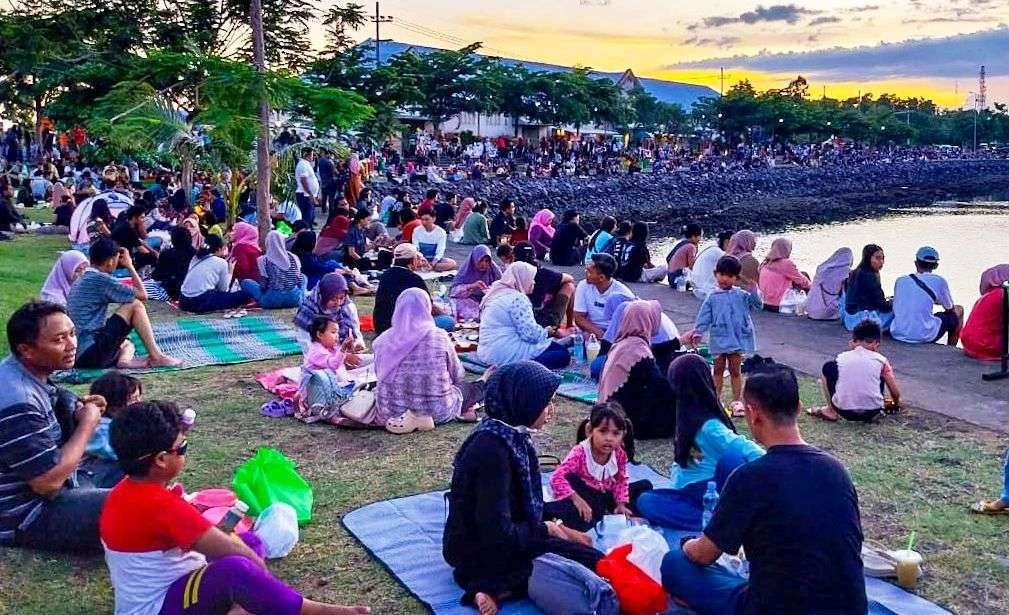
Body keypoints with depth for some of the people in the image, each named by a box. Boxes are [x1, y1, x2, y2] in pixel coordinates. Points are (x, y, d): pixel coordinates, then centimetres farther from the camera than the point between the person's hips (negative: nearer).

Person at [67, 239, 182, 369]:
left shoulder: (79, 281, 19)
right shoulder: (101, 279, -9)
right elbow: (142, 295, -2)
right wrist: (129, 266, 9)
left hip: (78, 356, 9)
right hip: (93, 352, -9)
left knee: (127, 343, 33)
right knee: (135, 305, -2)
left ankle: (124, 359, -3)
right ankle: (156, 357, -4)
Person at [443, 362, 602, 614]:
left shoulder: (509, 434, 1)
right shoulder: (492, 450, -27)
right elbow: (499, 533, -27)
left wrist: (555, 527, 2)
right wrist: (546, 529, -12)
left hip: (492, 536, 9)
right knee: (594, 565, -11)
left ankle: (499, 587, -2)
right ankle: (498, 589, -13)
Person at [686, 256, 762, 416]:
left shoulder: (741, 295, 1)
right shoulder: (712, 298, 2)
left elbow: (757, 304, -9)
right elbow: (704, 317, 3)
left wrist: (753, 289, -21)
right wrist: (698, 332, -6)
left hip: (737, 339, 0)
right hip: (718, 339, 1)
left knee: (735, 370, 8)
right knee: (718, 370, 11)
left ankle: (737, 401, 16)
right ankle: (716, 399, 20)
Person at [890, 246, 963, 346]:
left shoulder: (900, 280, 9)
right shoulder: (939, 281, -1)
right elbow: (949, 308, 13)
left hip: (896, 334, 4)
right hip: (923, 336, -4)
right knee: (958, 310, 20)